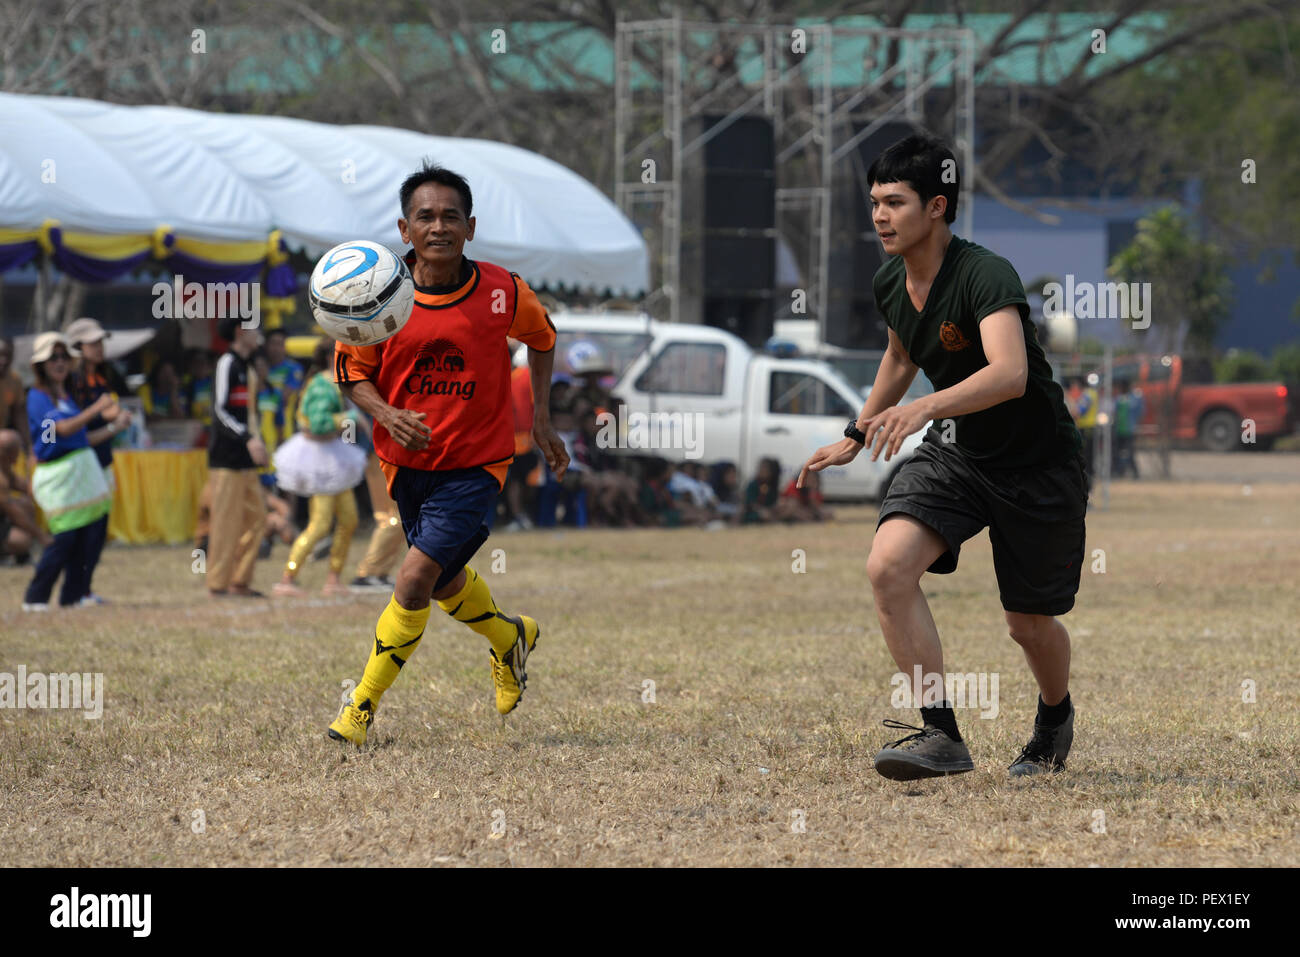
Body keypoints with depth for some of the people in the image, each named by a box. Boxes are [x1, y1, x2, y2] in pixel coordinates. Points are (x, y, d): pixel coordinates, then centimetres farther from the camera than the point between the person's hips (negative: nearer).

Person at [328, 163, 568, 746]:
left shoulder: (502, 293, -12)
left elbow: (541, 338, 10)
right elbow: (351, 371, -1)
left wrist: (541, 420, 10)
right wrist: (387, 415, -20)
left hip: (476, 463, -3)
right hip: (407, 461, 3)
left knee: (417, 578, -16)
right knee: (445, 582, 20)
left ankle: (363, 707, -2)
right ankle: (509, 638, 53)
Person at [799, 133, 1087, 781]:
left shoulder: (986, 276, -27)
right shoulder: (891, 283, -3)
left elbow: (1009, 373, -44)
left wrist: (925, 408, -57)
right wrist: (856, 436, 25)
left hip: (1038, 465, -6)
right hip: (955, 452, 6)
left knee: (1029, 624, 7)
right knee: (888, 565, -20)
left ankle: (1056, 715, 43)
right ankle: (941, 735, -16)